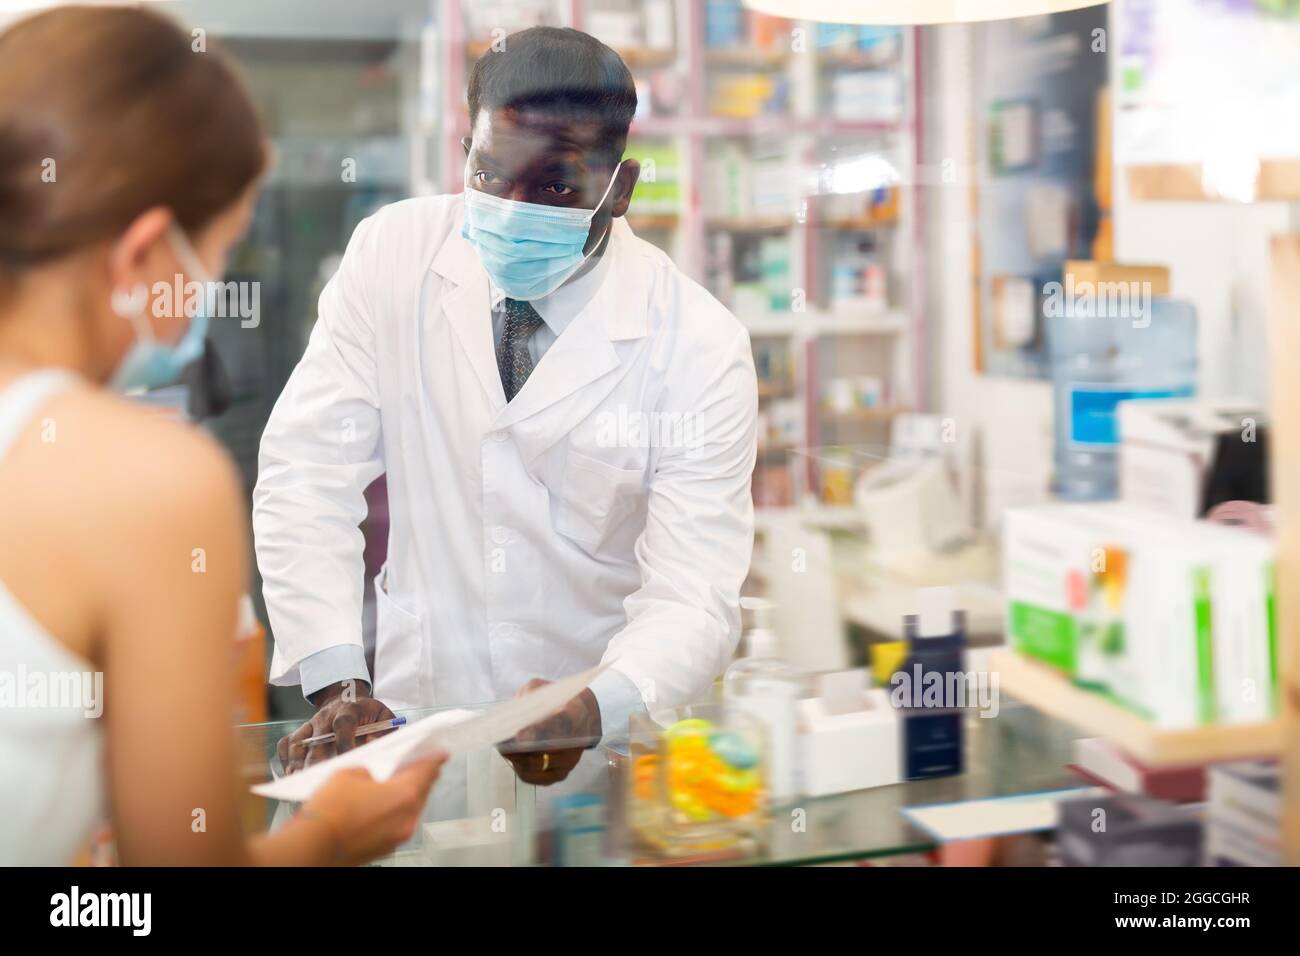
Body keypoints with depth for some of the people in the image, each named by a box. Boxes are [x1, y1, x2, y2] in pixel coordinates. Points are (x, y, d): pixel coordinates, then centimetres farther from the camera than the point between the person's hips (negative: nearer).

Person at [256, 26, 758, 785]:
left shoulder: (697, 344, -10)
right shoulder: (395, 253, -4)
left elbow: (694, 600, -14)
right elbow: (308, 471, -6)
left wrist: (594, 708, -34)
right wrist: (337, 684, -17)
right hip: (413, 719, 2)